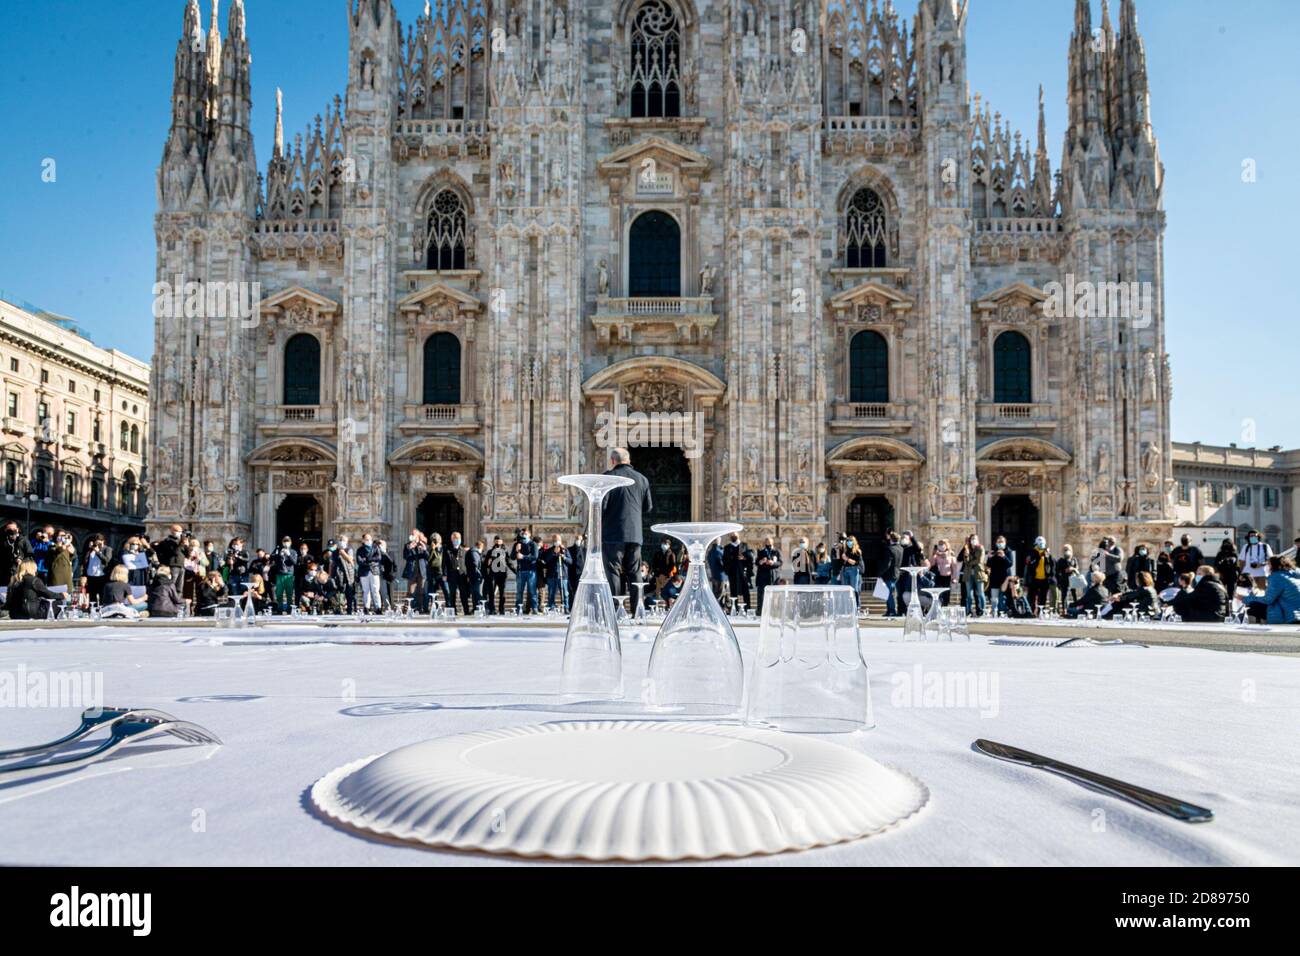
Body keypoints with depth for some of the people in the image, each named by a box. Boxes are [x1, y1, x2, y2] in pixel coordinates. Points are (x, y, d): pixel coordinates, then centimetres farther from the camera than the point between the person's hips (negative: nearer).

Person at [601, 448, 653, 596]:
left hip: (613, 534, -4)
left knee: (613, 572, -1)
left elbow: (601, 506, -10)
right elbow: (647, 508, 14)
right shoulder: (642, 479, 9)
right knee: (633, 572, 10)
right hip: (635, 534, 4)